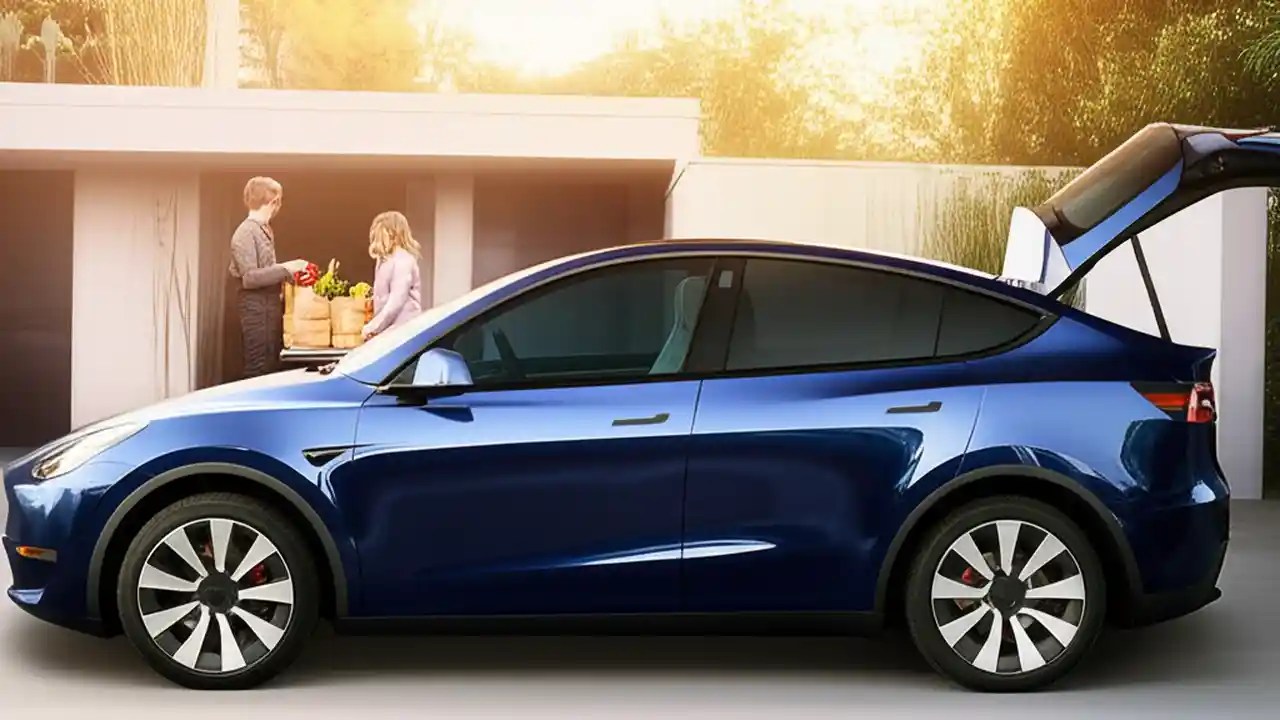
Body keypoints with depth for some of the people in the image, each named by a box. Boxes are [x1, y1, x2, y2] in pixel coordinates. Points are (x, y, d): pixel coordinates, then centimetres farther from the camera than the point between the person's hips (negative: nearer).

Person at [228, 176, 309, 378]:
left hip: (270, 306, 9)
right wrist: (284, 269, -21)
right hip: (256, 308, -9)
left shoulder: (264, 230, 13)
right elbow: (249, 277, -21)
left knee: (272, 367, 12)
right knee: (258, 370, -7)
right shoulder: (245, 233, -14)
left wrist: (287, 271, 11)